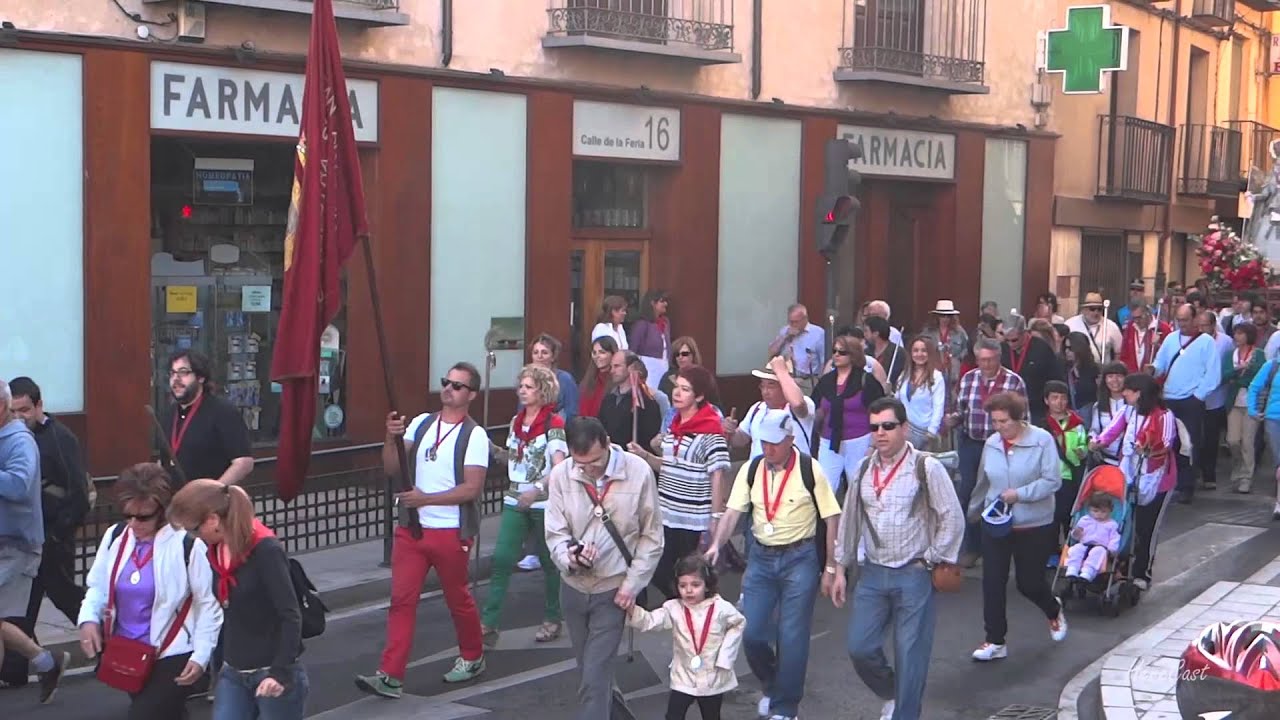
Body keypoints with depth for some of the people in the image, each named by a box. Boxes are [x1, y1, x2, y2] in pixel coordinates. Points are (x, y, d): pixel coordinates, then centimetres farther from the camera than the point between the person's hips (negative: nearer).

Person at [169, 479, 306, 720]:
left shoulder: (266, 551, -19)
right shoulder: (215, 551, 3)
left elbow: (291, 616, -21)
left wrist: (281, 671, -26)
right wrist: (220, 662, 17)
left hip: (274, 674, -7)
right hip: (233, 674, 7)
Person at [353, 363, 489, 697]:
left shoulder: (474, 435, -8)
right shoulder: (421, 423, 7)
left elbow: (472, 488, -17)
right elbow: (392, 469, 4)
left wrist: (425, 499, -21)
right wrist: (391, 438, -14)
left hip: (452, 532, -4)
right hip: (411, 528, 4)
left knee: (458, 599, 12)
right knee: (401, 599, -3)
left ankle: (472, 657, 34)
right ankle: (390, 676, -5)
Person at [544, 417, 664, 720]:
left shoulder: (638, 472, -13)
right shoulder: (560, 474, -8)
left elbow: (651, 537, -4)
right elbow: (555, 533, -4)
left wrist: (633, 583, -10)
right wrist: (569, 557, -26)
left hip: (613, 590, -4)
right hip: (574, 587, 4)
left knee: (594, 677, -9)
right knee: (589, 672, 18)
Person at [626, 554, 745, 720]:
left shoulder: (721, 608, -11)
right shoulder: (673, 609, -11)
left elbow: (739, 623, 6)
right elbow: (649, 621, -22)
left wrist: (725, 654, -2)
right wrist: (632, 609, -41)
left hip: (713, 679, 0)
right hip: (683, 678, 0)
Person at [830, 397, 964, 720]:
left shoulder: (927, 468, -9)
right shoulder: (864, 470, 6)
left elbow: (953, 518, -6)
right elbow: (850, 520, 13)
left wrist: (931, 561, -7)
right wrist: (840, 567, 12)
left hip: (913, 575, -4)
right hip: (872, 573, 5)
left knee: (910, 654, 0)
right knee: (860, 648, 3)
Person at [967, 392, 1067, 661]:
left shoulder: (1042, 440, -13)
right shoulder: (991, 444, 1)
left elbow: (1053, 481, -16)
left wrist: (1020, 494, -24)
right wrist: (973, 512, 24)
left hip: (1034, 527, -4)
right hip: (995, 525, 4)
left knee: (1029, 583, 7)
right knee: (992, 583, 0)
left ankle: (1054, 611, 42)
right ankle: (995, 641, 11)